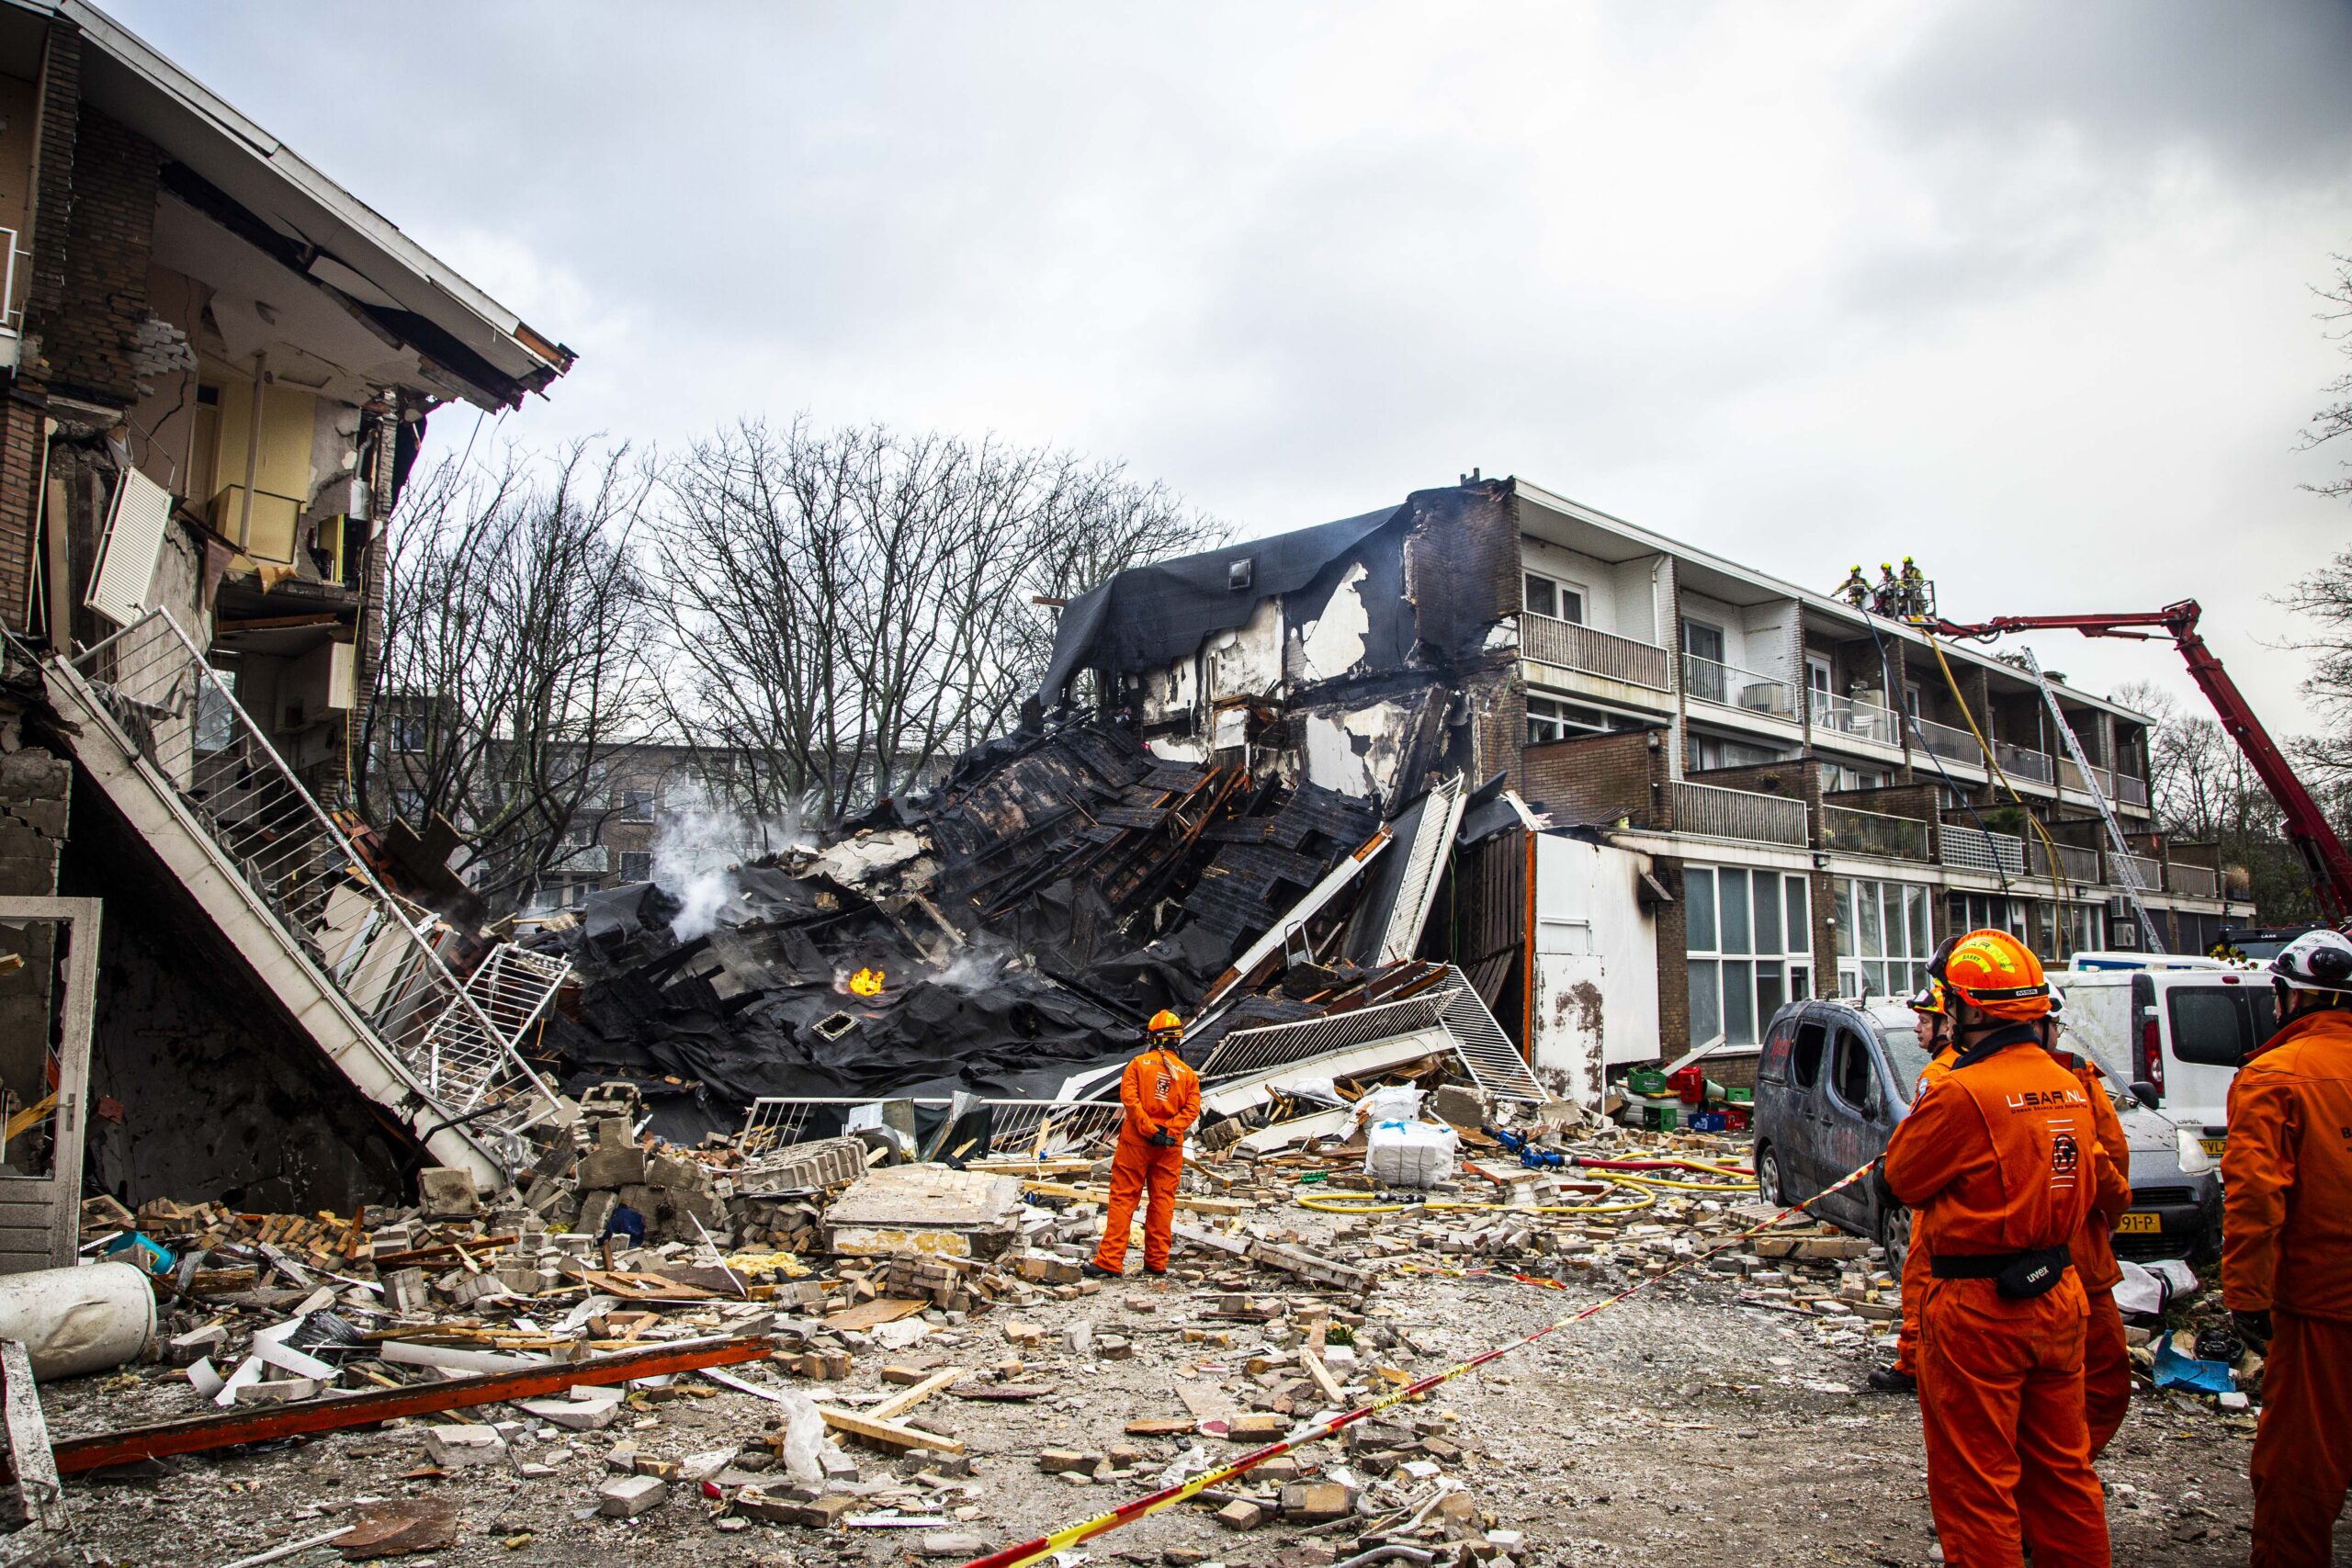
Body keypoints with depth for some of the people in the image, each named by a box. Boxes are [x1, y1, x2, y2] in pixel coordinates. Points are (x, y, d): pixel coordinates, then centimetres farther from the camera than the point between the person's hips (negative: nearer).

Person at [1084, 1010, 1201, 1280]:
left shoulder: (1139, 1063, -1)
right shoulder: (1187, 1073, 6)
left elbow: (1129, 1098, -13)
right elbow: (1192, 1108, -4)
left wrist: (1149, 1129, -15)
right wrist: (1168, 1131, -11)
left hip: (1136, 1142, -2)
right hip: (1170, 1146, 2)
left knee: (1123, 1199, 0)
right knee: (1162, 1202, 9)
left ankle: (1109, 1261, -3)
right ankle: (1157, 1262, 13)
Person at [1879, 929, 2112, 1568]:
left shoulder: (1962, 1093, -21)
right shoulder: (2070, 1087, 2)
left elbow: (1898, 1182, -10)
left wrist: (1912, 1122, 3)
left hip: (1979, 1308, -7)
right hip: (2058, 1298, 7)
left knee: (1975, 1480, 6)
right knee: (2061, 1466, 20)